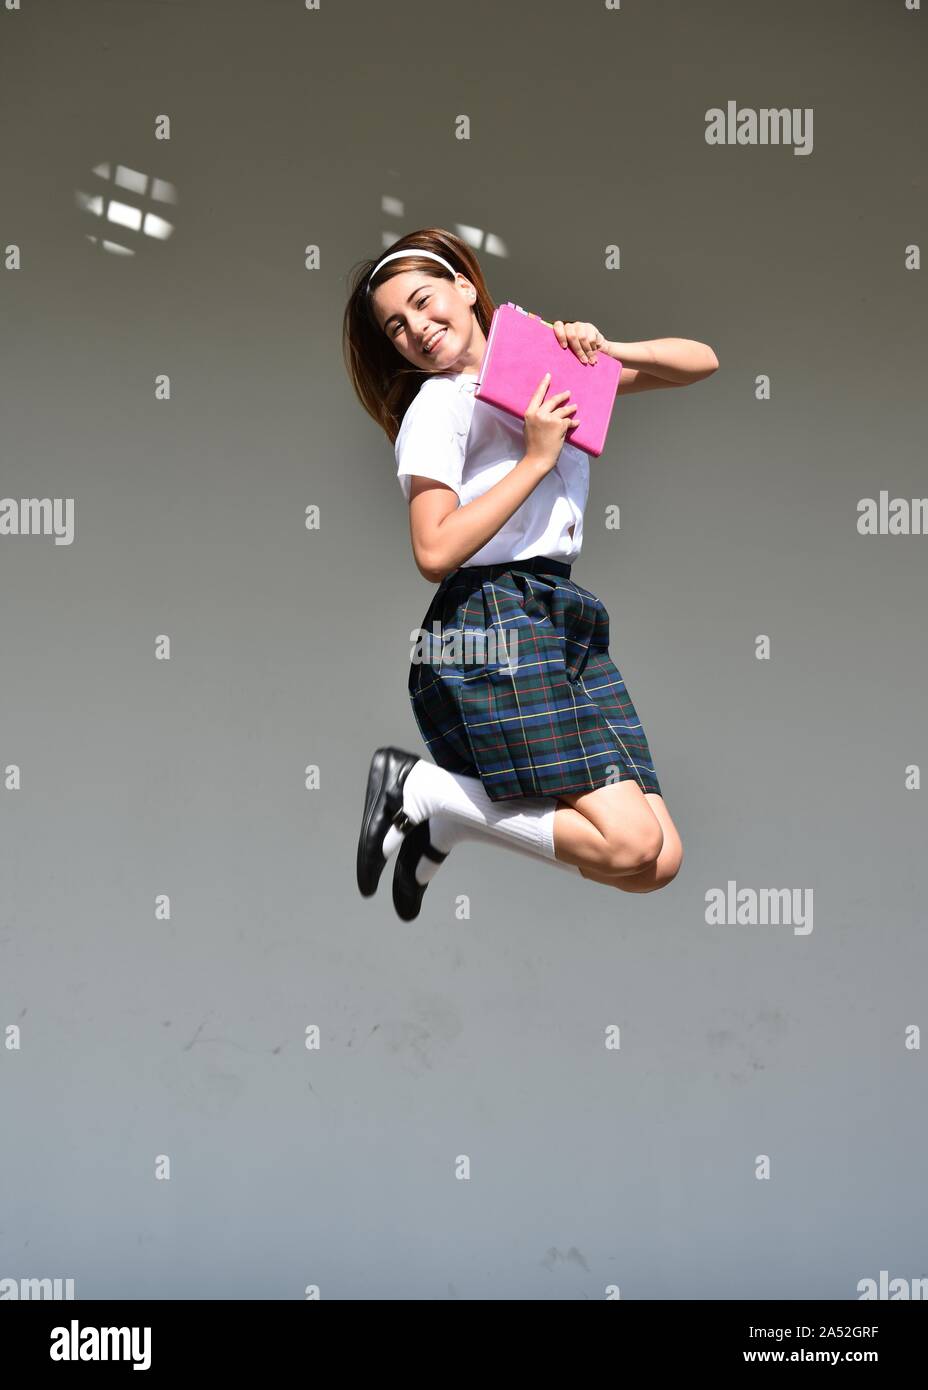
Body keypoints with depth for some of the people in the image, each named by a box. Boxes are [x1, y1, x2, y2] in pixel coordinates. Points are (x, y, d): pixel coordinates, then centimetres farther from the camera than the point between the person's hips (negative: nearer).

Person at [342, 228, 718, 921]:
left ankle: (443, 816, 7)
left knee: (661, 860, -5)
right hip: (494, 626, -7)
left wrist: (606, 350, 0)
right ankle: (422, 788, -5)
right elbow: (435, 551, -13)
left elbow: (701, 362, 18)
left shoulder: (547, 367, 19)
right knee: (630, 845, -20)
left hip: (571, 628, 7)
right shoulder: (437, 405, 1)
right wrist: (537, 458, -9)